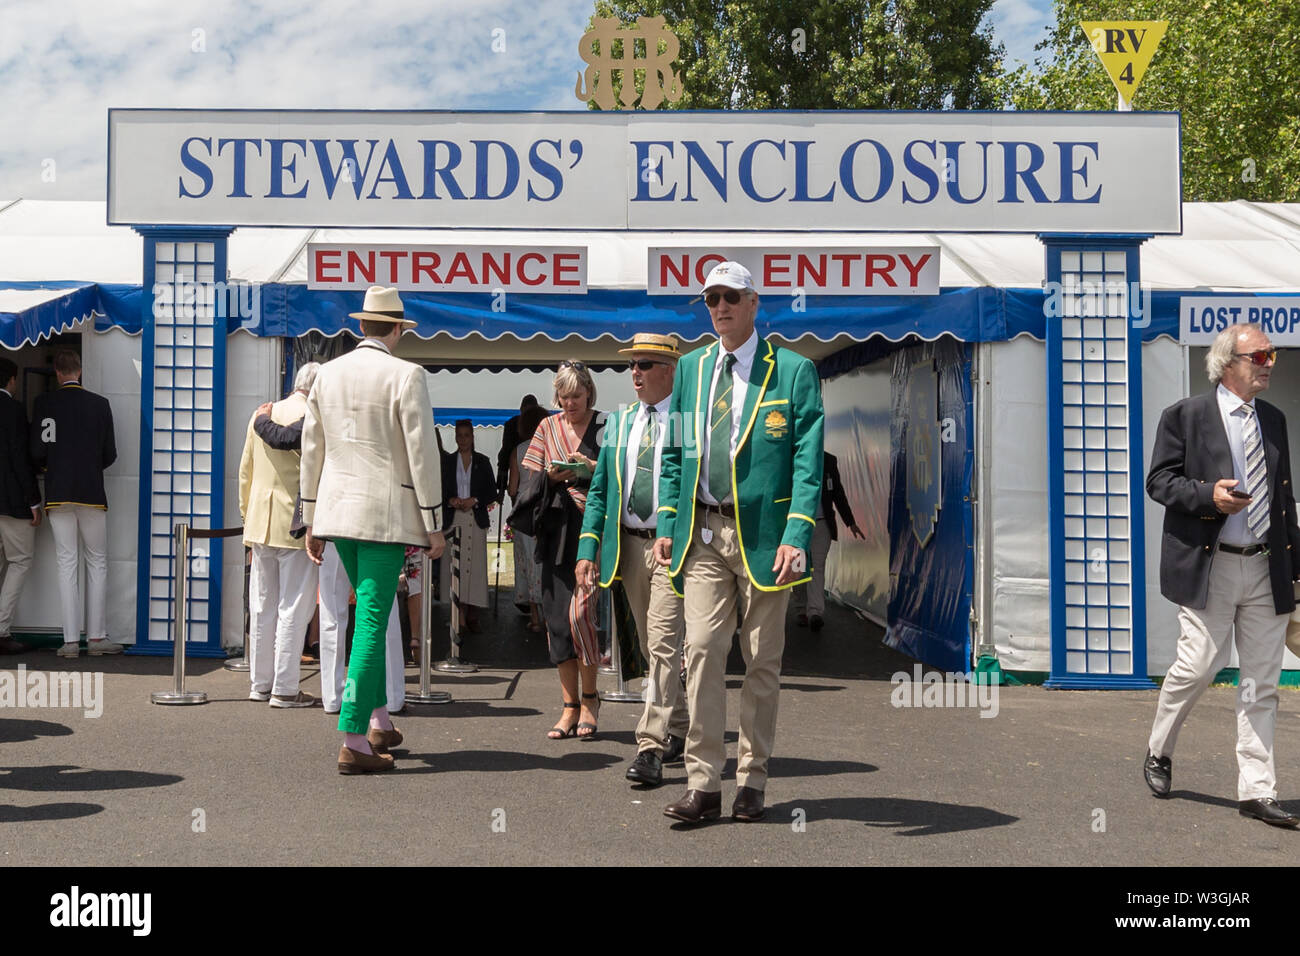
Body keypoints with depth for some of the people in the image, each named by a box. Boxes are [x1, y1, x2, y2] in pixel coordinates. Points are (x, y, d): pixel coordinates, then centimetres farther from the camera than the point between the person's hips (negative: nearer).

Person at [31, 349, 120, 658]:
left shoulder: (43, 403, -2)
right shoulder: (100, 404, 0)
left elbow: (37, 452, -4)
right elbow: (110, 454, 2)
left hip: (58, 493, 0)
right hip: (92, 493, 0)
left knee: (66, 564, 4)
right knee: (97, 563, 9)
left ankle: (71, 640, 3)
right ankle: (97, 636, 8)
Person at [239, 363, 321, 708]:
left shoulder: (261, 415, 10)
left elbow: (245, 472, 15)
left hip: (260, 524, 6)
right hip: (299, 524, -6)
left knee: (262, 608, 12)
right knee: (294, 608, -1)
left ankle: (260, 683, 20)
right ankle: (285, 689, 2)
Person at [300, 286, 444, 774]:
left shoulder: (328, 373, 8)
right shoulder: (406, 375, -9)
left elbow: (311, 449, 11)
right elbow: (421, 454, -10)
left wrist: (312, 519, 19)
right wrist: (433, 524, -4)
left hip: (337, 511, 6)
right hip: (385, 514, -6)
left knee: (370, 614, 20)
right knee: (372, 622, -3)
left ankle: (378, 720, 25)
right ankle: (353, 742, -2)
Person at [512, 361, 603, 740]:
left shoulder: (603, 427, 4)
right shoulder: (548, 428, 14)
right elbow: (530, 480, 11)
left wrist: (592, 468, -17)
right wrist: (551, 477, -9)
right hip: (557, 529, 4)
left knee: (579, 610, -13)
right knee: (557, 613, 2)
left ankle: (589, 699, 5)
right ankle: (570, 706, 11)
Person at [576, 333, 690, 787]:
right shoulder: (618, 422, 12)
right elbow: (599, 492, 13)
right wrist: (587, 550, 4)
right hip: (630, 545, 6)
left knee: (663, 645, -11)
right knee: (652, 648, 14)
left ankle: (650, 748, -9)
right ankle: (680, 731, 29)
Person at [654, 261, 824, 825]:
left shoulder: (793, 371, -1)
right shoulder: (690, 368, 12)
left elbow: (807, 461, -6)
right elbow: (674, 454, 16)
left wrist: (796, 536, -16)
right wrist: (667, 524, 7)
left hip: (763, 534, -3)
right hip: (703, 532, 3)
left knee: (762, 661, 6)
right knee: (702, 651, -4)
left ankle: (752, 780, 19)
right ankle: (703, 786, 3)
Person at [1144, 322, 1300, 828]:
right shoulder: (1184, 416, -1)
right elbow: (1158, 481, -4)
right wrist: (1209, 495, -20)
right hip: (1209, 565, -5)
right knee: (1197, 667, -5)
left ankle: (1256, 792, 11)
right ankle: (1158, 754, 21)